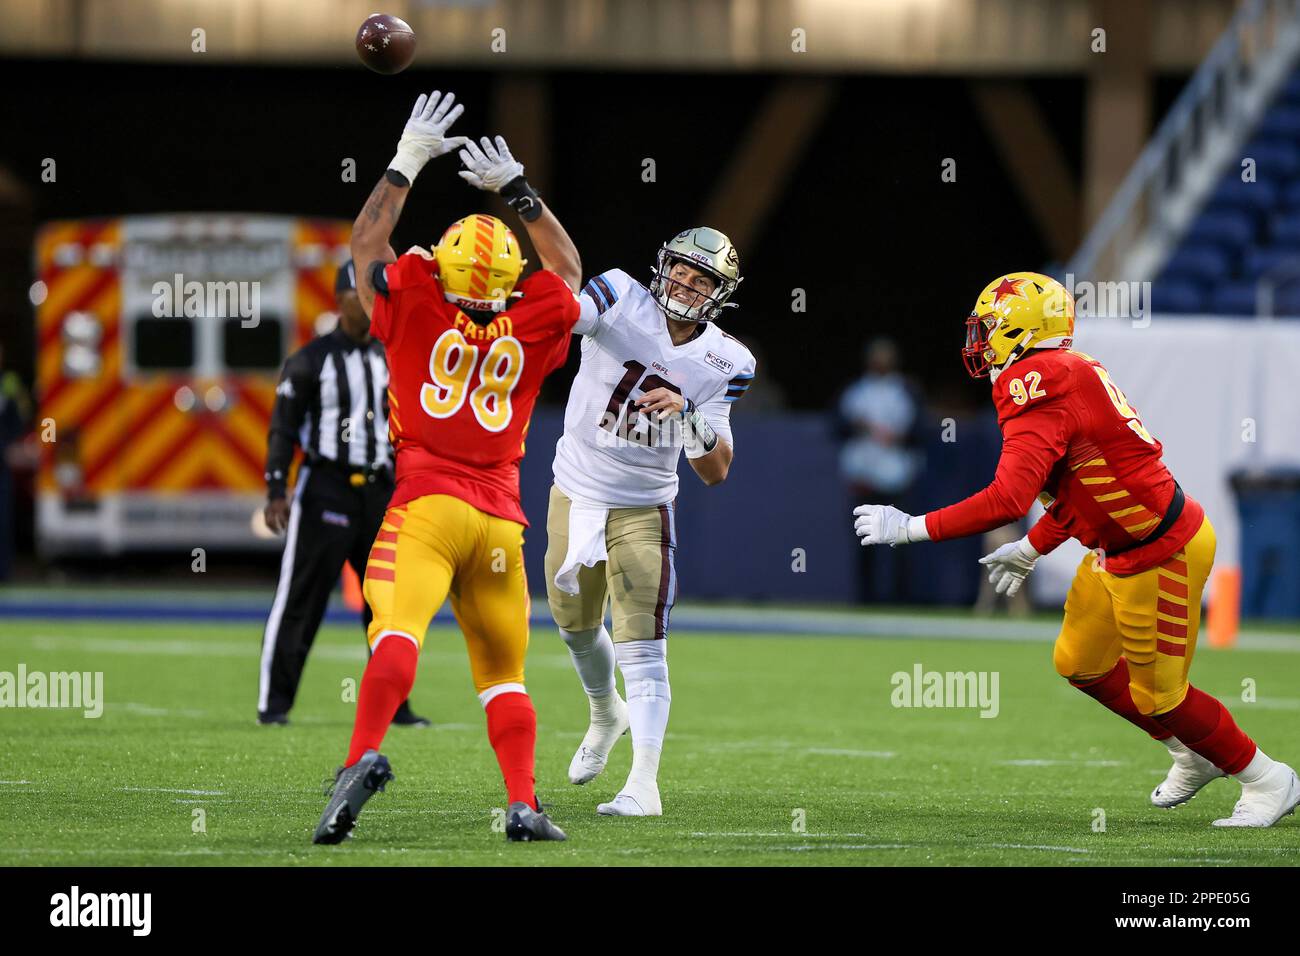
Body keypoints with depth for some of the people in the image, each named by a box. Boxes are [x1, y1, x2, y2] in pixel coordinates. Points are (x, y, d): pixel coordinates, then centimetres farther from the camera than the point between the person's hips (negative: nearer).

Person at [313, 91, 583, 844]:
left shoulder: (420, 311, 3)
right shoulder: (530, 329, 9)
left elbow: (366, 245, 19)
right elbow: (568, 272, 30)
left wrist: (406, 164, 25)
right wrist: (518, 191, 34)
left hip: (427, 505, -3)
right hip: (499, 519, 3)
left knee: (398, 633, -21)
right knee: (503, 673, 11)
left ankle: (365, 756, -43)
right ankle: (524, 803, -1)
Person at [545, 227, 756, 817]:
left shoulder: (724, 364, -7)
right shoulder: (622, 300, -10)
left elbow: (715, 471, -8)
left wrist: (690, 416, -26)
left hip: (642, 512, -2)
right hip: (575, 496, 2)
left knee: (642, 649, -12)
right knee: (576, 625, 20)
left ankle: (643, 785, -14)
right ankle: (605, 713, 50)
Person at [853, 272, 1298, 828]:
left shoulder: (1036, 392, -23)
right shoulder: (1068, 376, 7)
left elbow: (1007, 500, -33)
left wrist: (910, 528, -26)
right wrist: (1031, 550, 20)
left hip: (1161, 553, -10)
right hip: (1121, 548, 10)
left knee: (1157, 695, 4)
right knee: (1080, 663, 19)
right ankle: (1191, 754, 34)